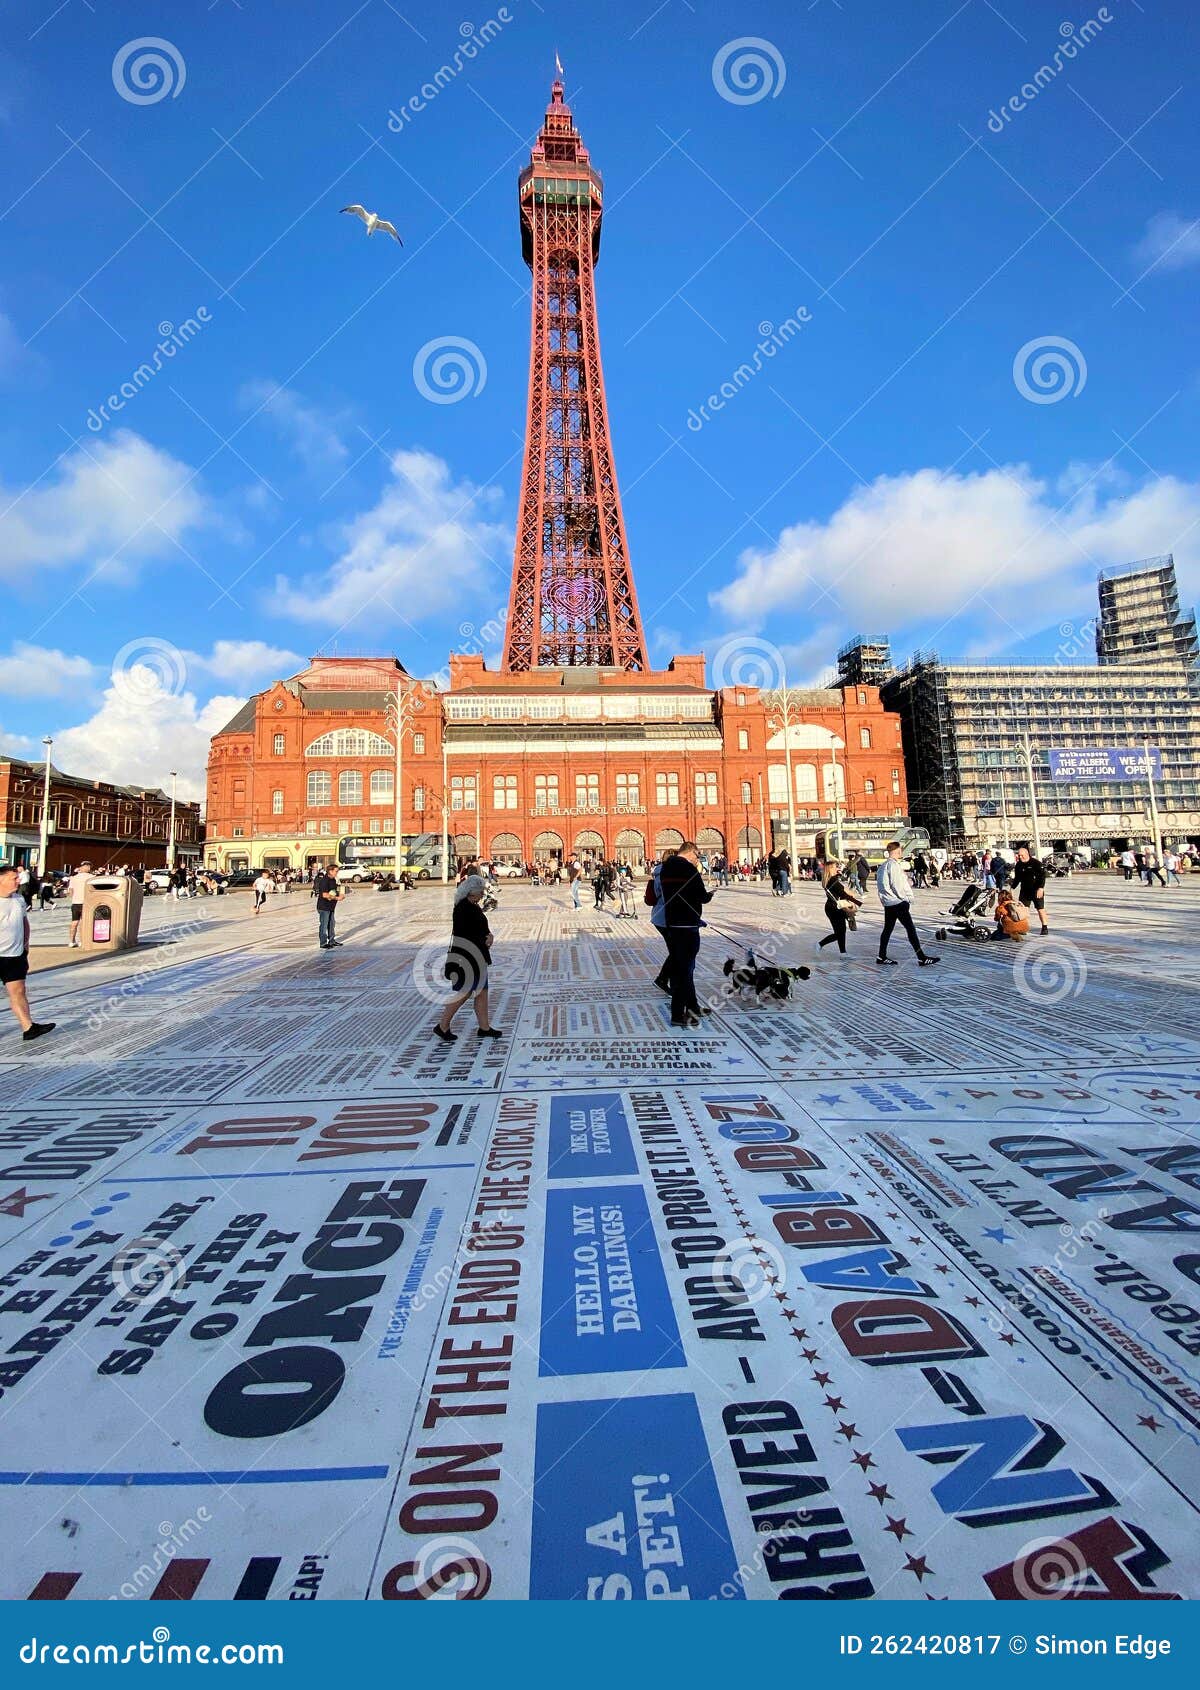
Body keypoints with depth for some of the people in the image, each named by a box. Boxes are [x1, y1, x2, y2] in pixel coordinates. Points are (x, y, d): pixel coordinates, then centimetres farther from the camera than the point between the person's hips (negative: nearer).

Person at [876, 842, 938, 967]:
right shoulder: (893, 864, -14)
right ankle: (922, 957, -6)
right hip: (898, 902, -9)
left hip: (888, 903, 9)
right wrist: (906, 899, -7)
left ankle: (882, 957, 14)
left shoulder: (883, 865, 14)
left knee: (888, 929, 11)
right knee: (910, 928, -7)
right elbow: (896, 885, -18)